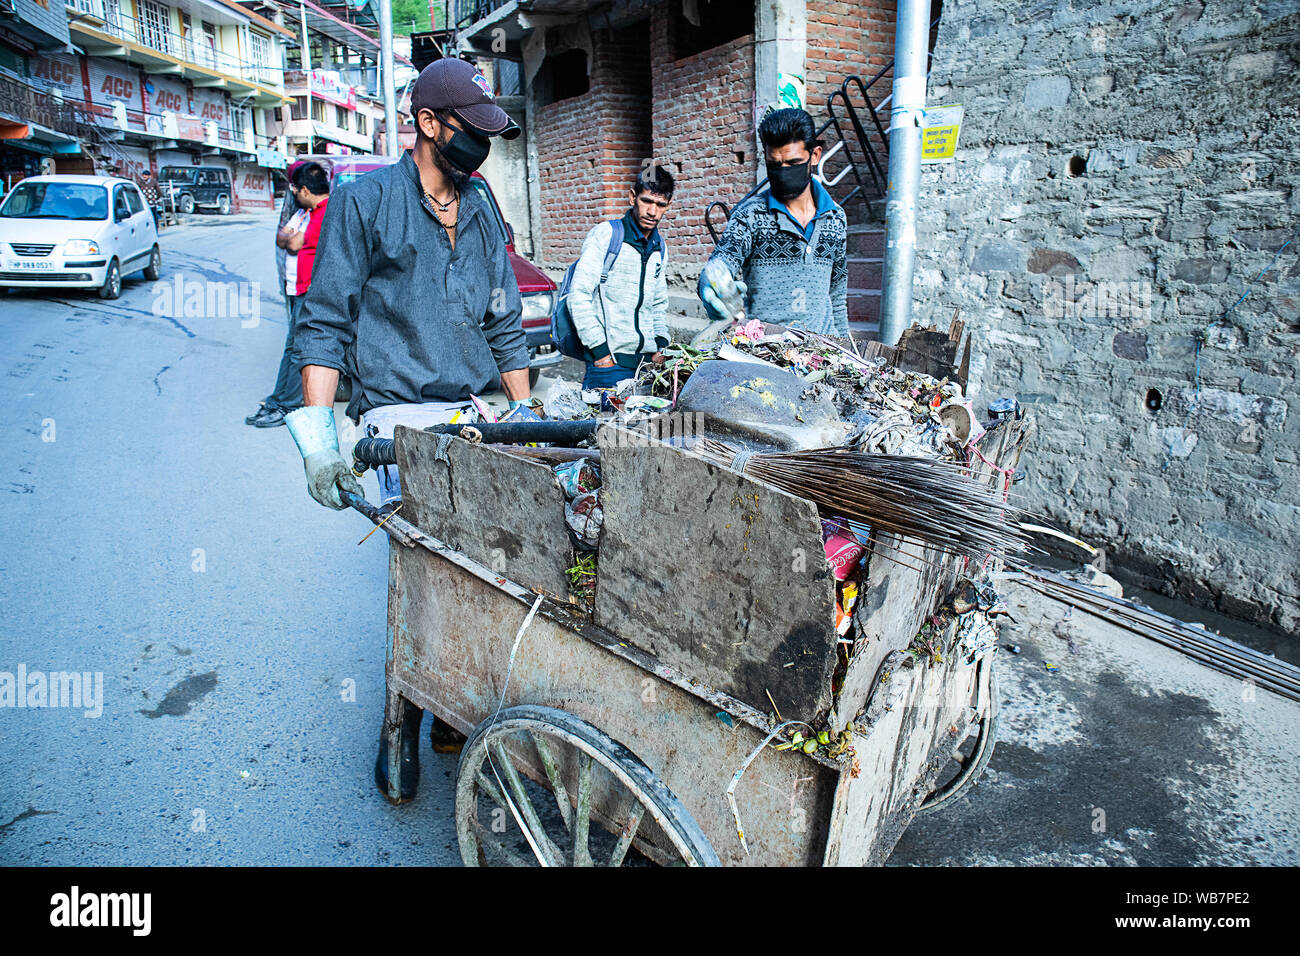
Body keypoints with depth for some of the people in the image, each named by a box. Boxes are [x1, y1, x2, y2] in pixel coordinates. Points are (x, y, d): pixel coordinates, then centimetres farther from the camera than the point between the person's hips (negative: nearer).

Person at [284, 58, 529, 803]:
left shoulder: (482, 218, 18)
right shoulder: (364, 201, 2)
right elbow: (326, 323, -2)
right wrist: (317, 434, -11)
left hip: (479, 419, 5)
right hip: (401, 419, -5)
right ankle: (401, 727, 11)